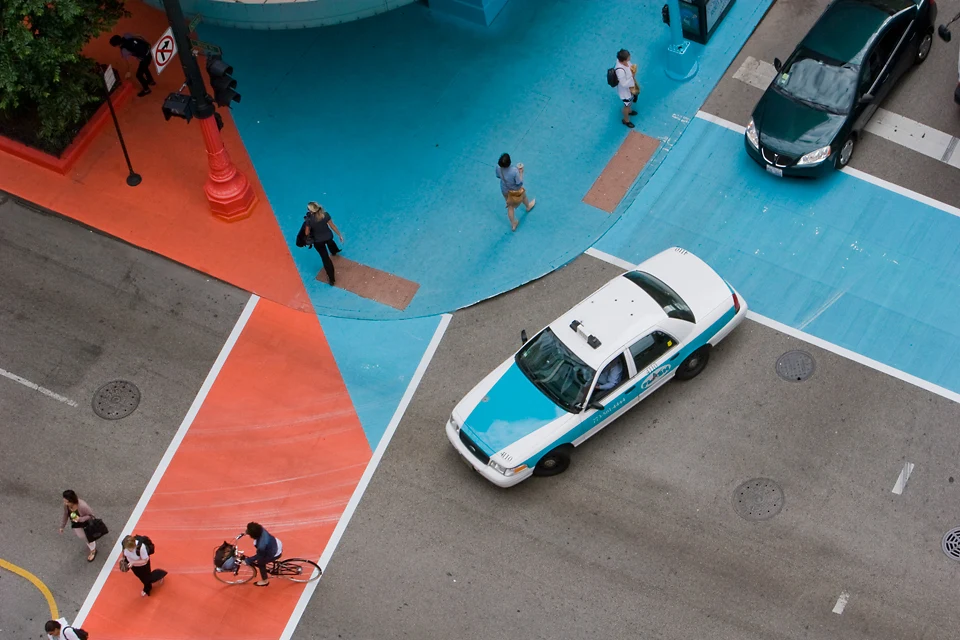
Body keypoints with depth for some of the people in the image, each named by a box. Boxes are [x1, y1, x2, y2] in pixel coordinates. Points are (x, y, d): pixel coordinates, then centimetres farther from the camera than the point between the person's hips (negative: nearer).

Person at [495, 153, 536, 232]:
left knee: (510, 207, 25)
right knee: (523, 195, 34)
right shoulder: (514, 171, -42)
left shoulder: (498, 168, -28)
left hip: (505, 190, 3)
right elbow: (519, 183, -28)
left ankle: (513, 225, 43)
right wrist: (521, 172, -21)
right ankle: (528, 206, 68)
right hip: (515, 190, -3)